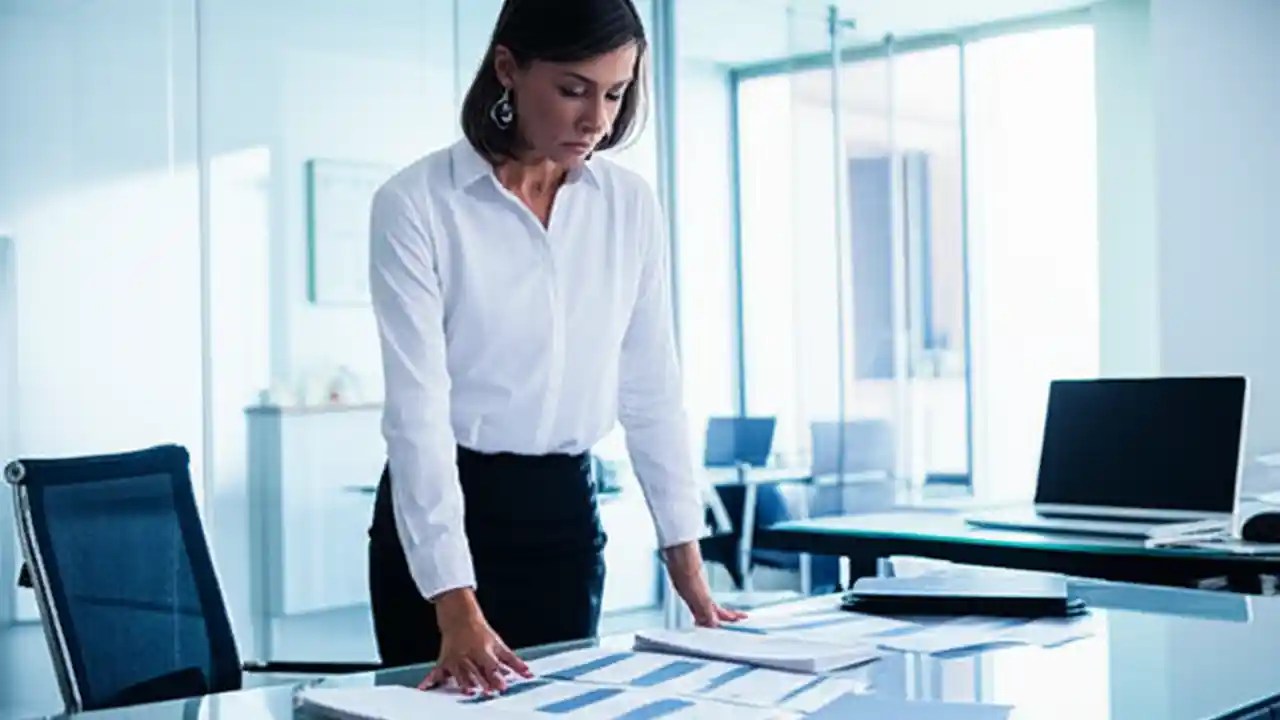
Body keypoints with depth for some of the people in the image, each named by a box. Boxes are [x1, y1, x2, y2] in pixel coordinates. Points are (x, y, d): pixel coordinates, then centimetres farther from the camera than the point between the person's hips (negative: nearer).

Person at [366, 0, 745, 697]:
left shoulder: (630, 205, -1)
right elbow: (418, 409, -21)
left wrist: (689, 572, 0)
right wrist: (456, 608, -28)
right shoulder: (415, 204, -15)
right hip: (441, 515, -4)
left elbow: (652, 392, 4)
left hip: (565, 513, 4)